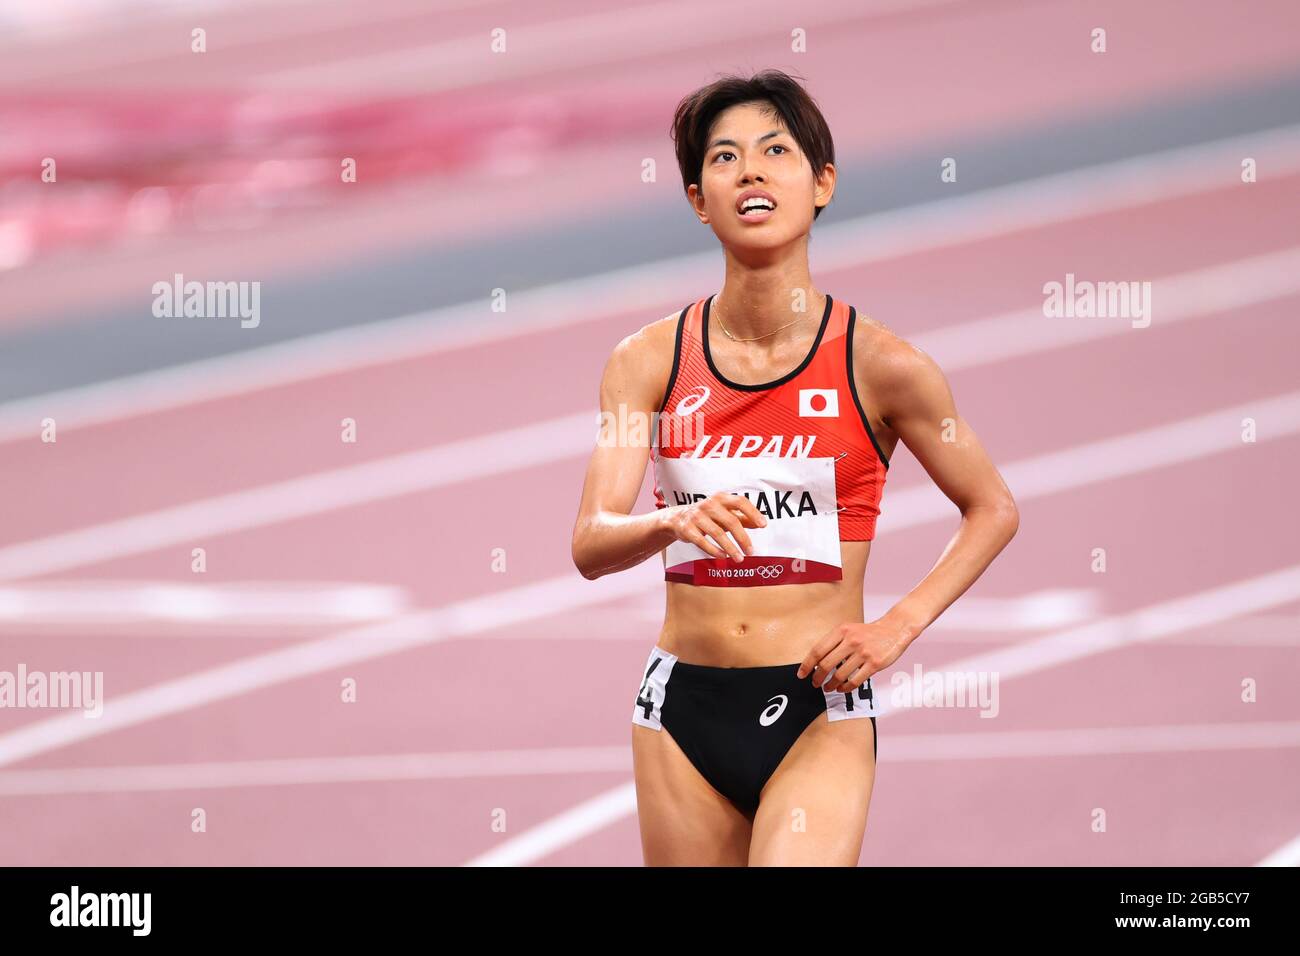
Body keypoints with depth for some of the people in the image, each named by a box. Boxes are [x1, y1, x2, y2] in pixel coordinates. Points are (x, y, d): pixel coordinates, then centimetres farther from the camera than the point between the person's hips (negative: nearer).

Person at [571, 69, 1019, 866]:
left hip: (819, 710, -3)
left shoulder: (879, 365, -5)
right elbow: (590, 546, -6)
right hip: (682, 708, 3)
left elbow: (994, 511, 8)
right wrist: (675, 522, -27)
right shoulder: (649, 361, 1)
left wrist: (898, 627, -4)